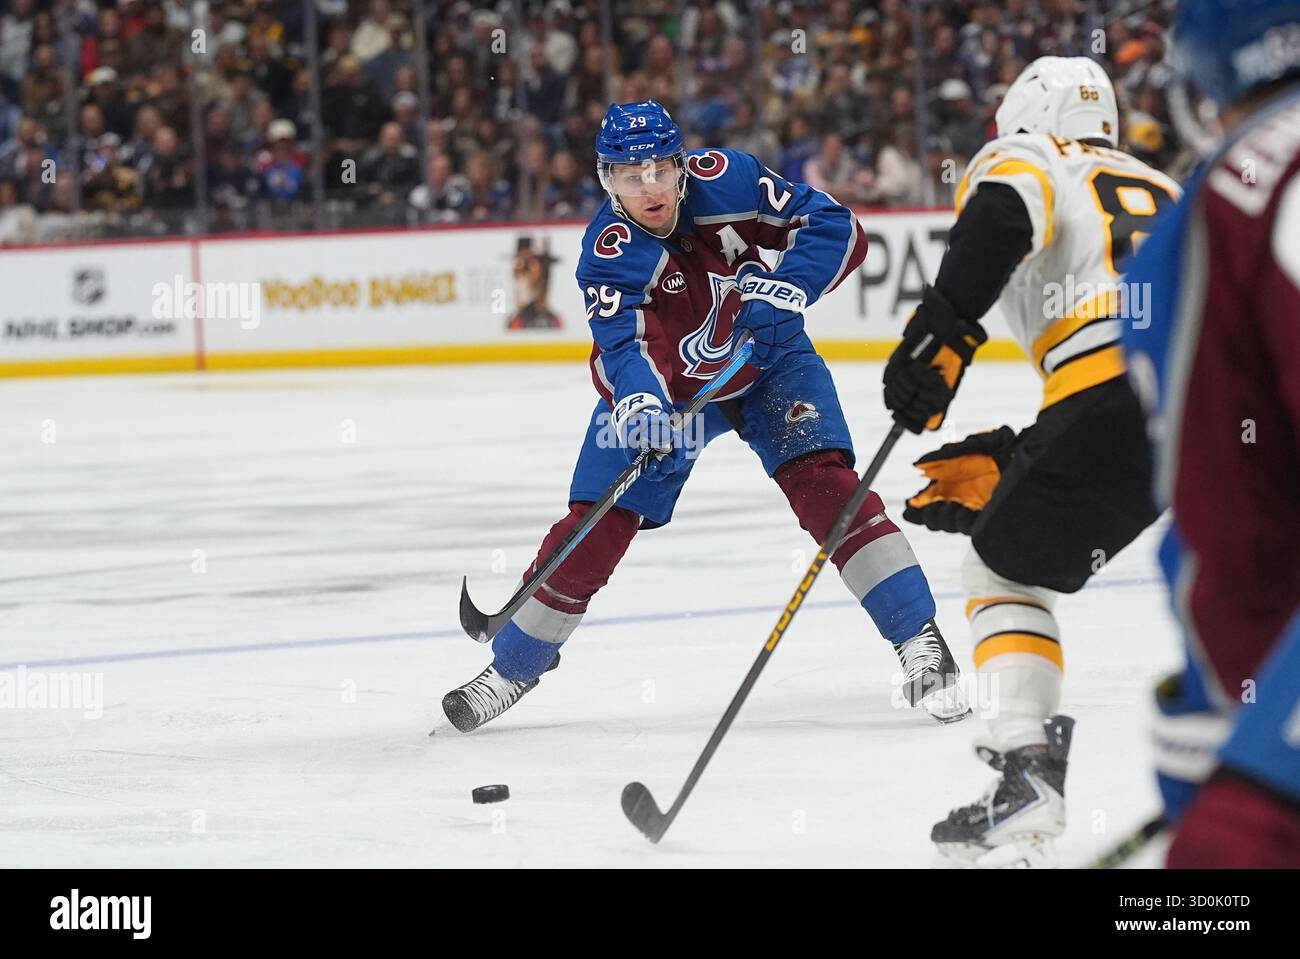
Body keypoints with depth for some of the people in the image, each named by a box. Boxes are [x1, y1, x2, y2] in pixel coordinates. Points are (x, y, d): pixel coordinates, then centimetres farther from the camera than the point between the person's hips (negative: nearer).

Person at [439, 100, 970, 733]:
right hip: (666, 381, 0)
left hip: (767, 360, 0)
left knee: (823, 481, -20)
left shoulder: (725, 178, -23)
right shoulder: (608, 253, -25)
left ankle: (921, 643, -15)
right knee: (592, 526, -4)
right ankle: (512, 668, 15)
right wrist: (638, 404, -57)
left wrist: (782, 288, -36)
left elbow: (837, 228, -21)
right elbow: (623, 344, -36)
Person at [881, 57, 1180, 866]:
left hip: (1120, 388, -5)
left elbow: (1006, 208, -10)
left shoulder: (1023, 158, 20)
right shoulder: (1168, 192, 38)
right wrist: (1003, 466, 34)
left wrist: (945, 326, -13)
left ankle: (1029, 774, 0)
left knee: (1004, 575, 15)